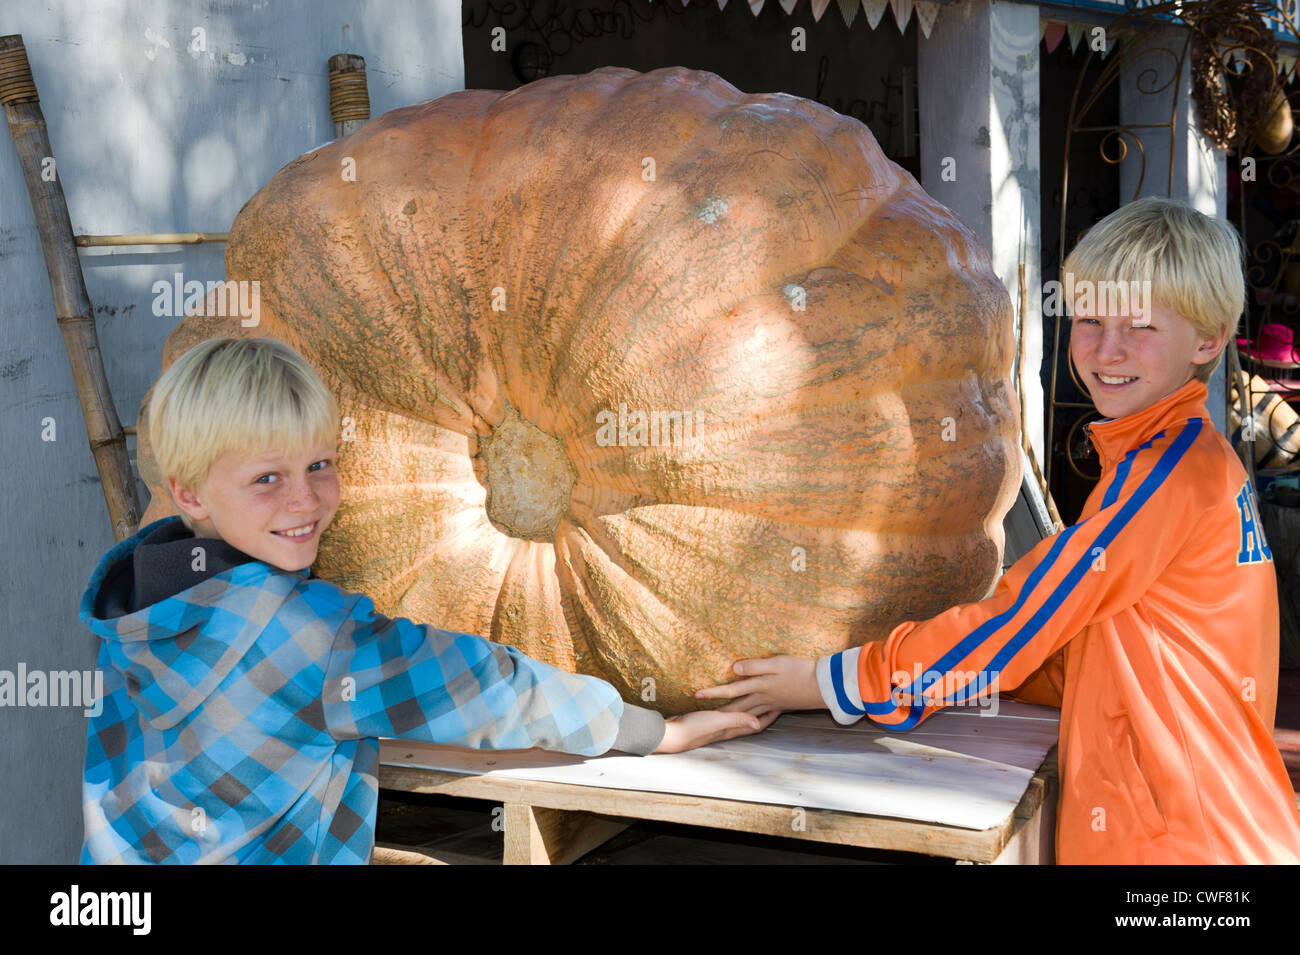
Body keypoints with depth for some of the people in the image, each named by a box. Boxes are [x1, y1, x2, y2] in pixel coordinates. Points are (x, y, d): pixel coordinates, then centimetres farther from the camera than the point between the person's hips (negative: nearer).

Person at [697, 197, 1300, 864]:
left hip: (1183, 842, -8)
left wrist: (830, 684, -7)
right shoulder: (1196, 458, 15)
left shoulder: (1169, 468, -15)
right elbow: (1075, 667, 15)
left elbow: (1019, 622, -14)